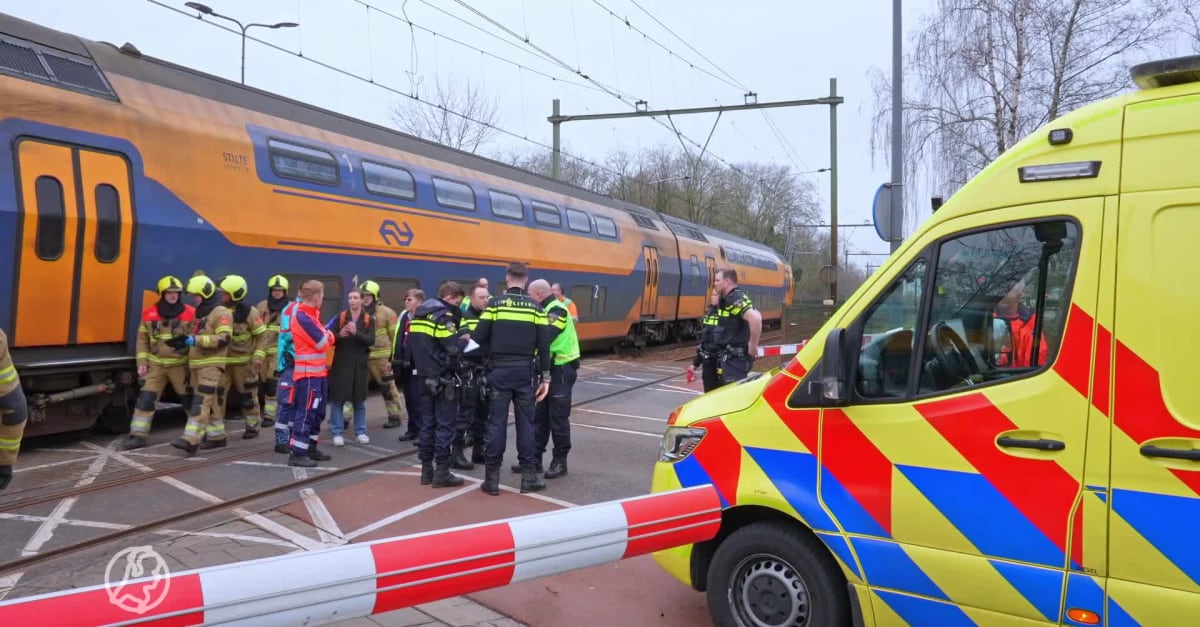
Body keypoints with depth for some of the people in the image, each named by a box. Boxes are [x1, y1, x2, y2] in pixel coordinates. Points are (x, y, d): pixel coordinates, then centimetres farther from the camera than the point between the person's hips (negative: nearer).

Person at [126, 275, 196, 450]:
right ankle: (138, 435, 3)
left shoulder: (190, 314, -7)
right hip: (156, 364, 2)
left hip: (180, 364, -2)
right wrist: (142, 362, 1)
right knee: (145, 399, -3)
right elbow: (142, 339, 8)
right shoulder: (149, 314, 1)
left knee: (190, 399, 8)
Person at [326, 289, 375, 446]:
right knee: (337, 398, -1)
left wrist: (356, 333, -24)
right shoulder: (340, 317, 3)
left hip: (359, 364, 1)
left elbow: (371, 340, -9)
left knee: (359, 399, 9)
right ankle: (337, 433, 7)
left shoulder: (369, 320, 2)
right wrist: (339, 335, -19)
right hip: (341, 363, 0)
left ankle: (361, 431, 19)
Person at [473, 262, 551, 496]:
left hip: (500, 371, -1)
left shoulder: (494, 303, 0)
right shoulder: (535, 307, 3)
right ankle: (529, 476, 12)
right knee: (525, 422, 8)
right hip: (524, 371, 1)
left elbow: (479, 338, -5)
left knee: (496, 422, 3)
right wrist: (545, 377, 4)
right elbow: (544, 345, -1)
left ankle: (492, 478, 6)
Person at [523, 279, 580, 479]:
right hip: (552, 368, 10)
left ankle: (560, 461, 7)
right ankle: (535, 458, 18)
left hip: (562, 369, -10)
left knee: (558, 418, -3)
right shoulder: (548, 310, 16)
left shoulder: (557, 310, -15)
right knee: (540, 416, 11)